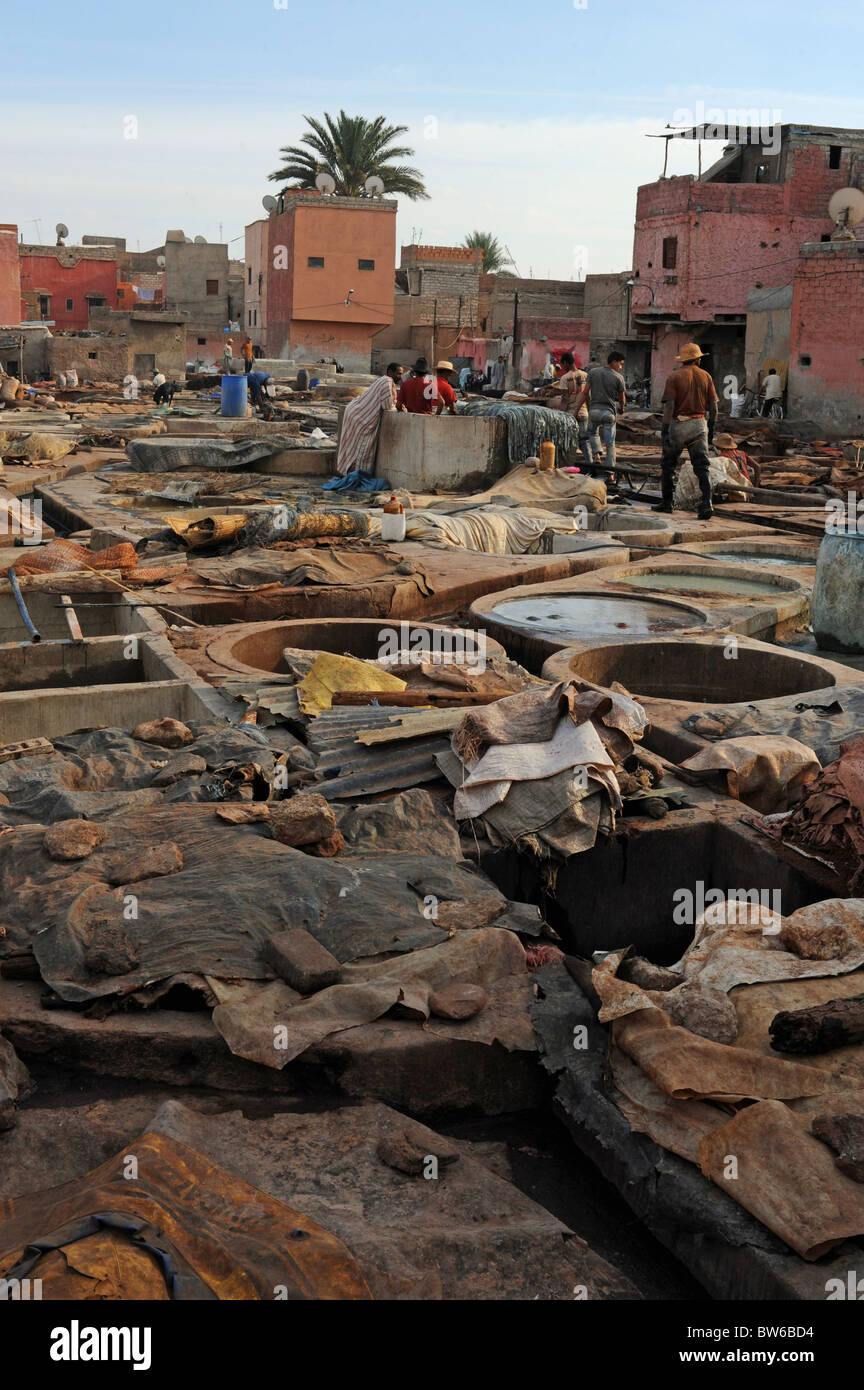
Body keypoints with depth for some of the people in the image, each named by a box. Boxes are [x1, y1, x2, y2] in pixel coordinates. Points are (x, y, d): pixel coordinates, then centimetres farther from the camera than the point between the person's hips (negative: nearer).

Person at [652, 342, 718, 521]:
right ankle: (707, 504, -12)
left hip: (678, 424, -3)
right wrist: (711, 429, 15)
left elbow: (669, 406, -12)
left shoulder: (675, 377, -5)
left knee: (669, 466, 11)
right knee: (702, 468, 1)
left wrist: (665, 429, -10)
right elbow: (713, 406, 7)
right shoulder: (705, 376, 6)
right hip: (699, 424, 3)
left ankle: (667, 503, 15)